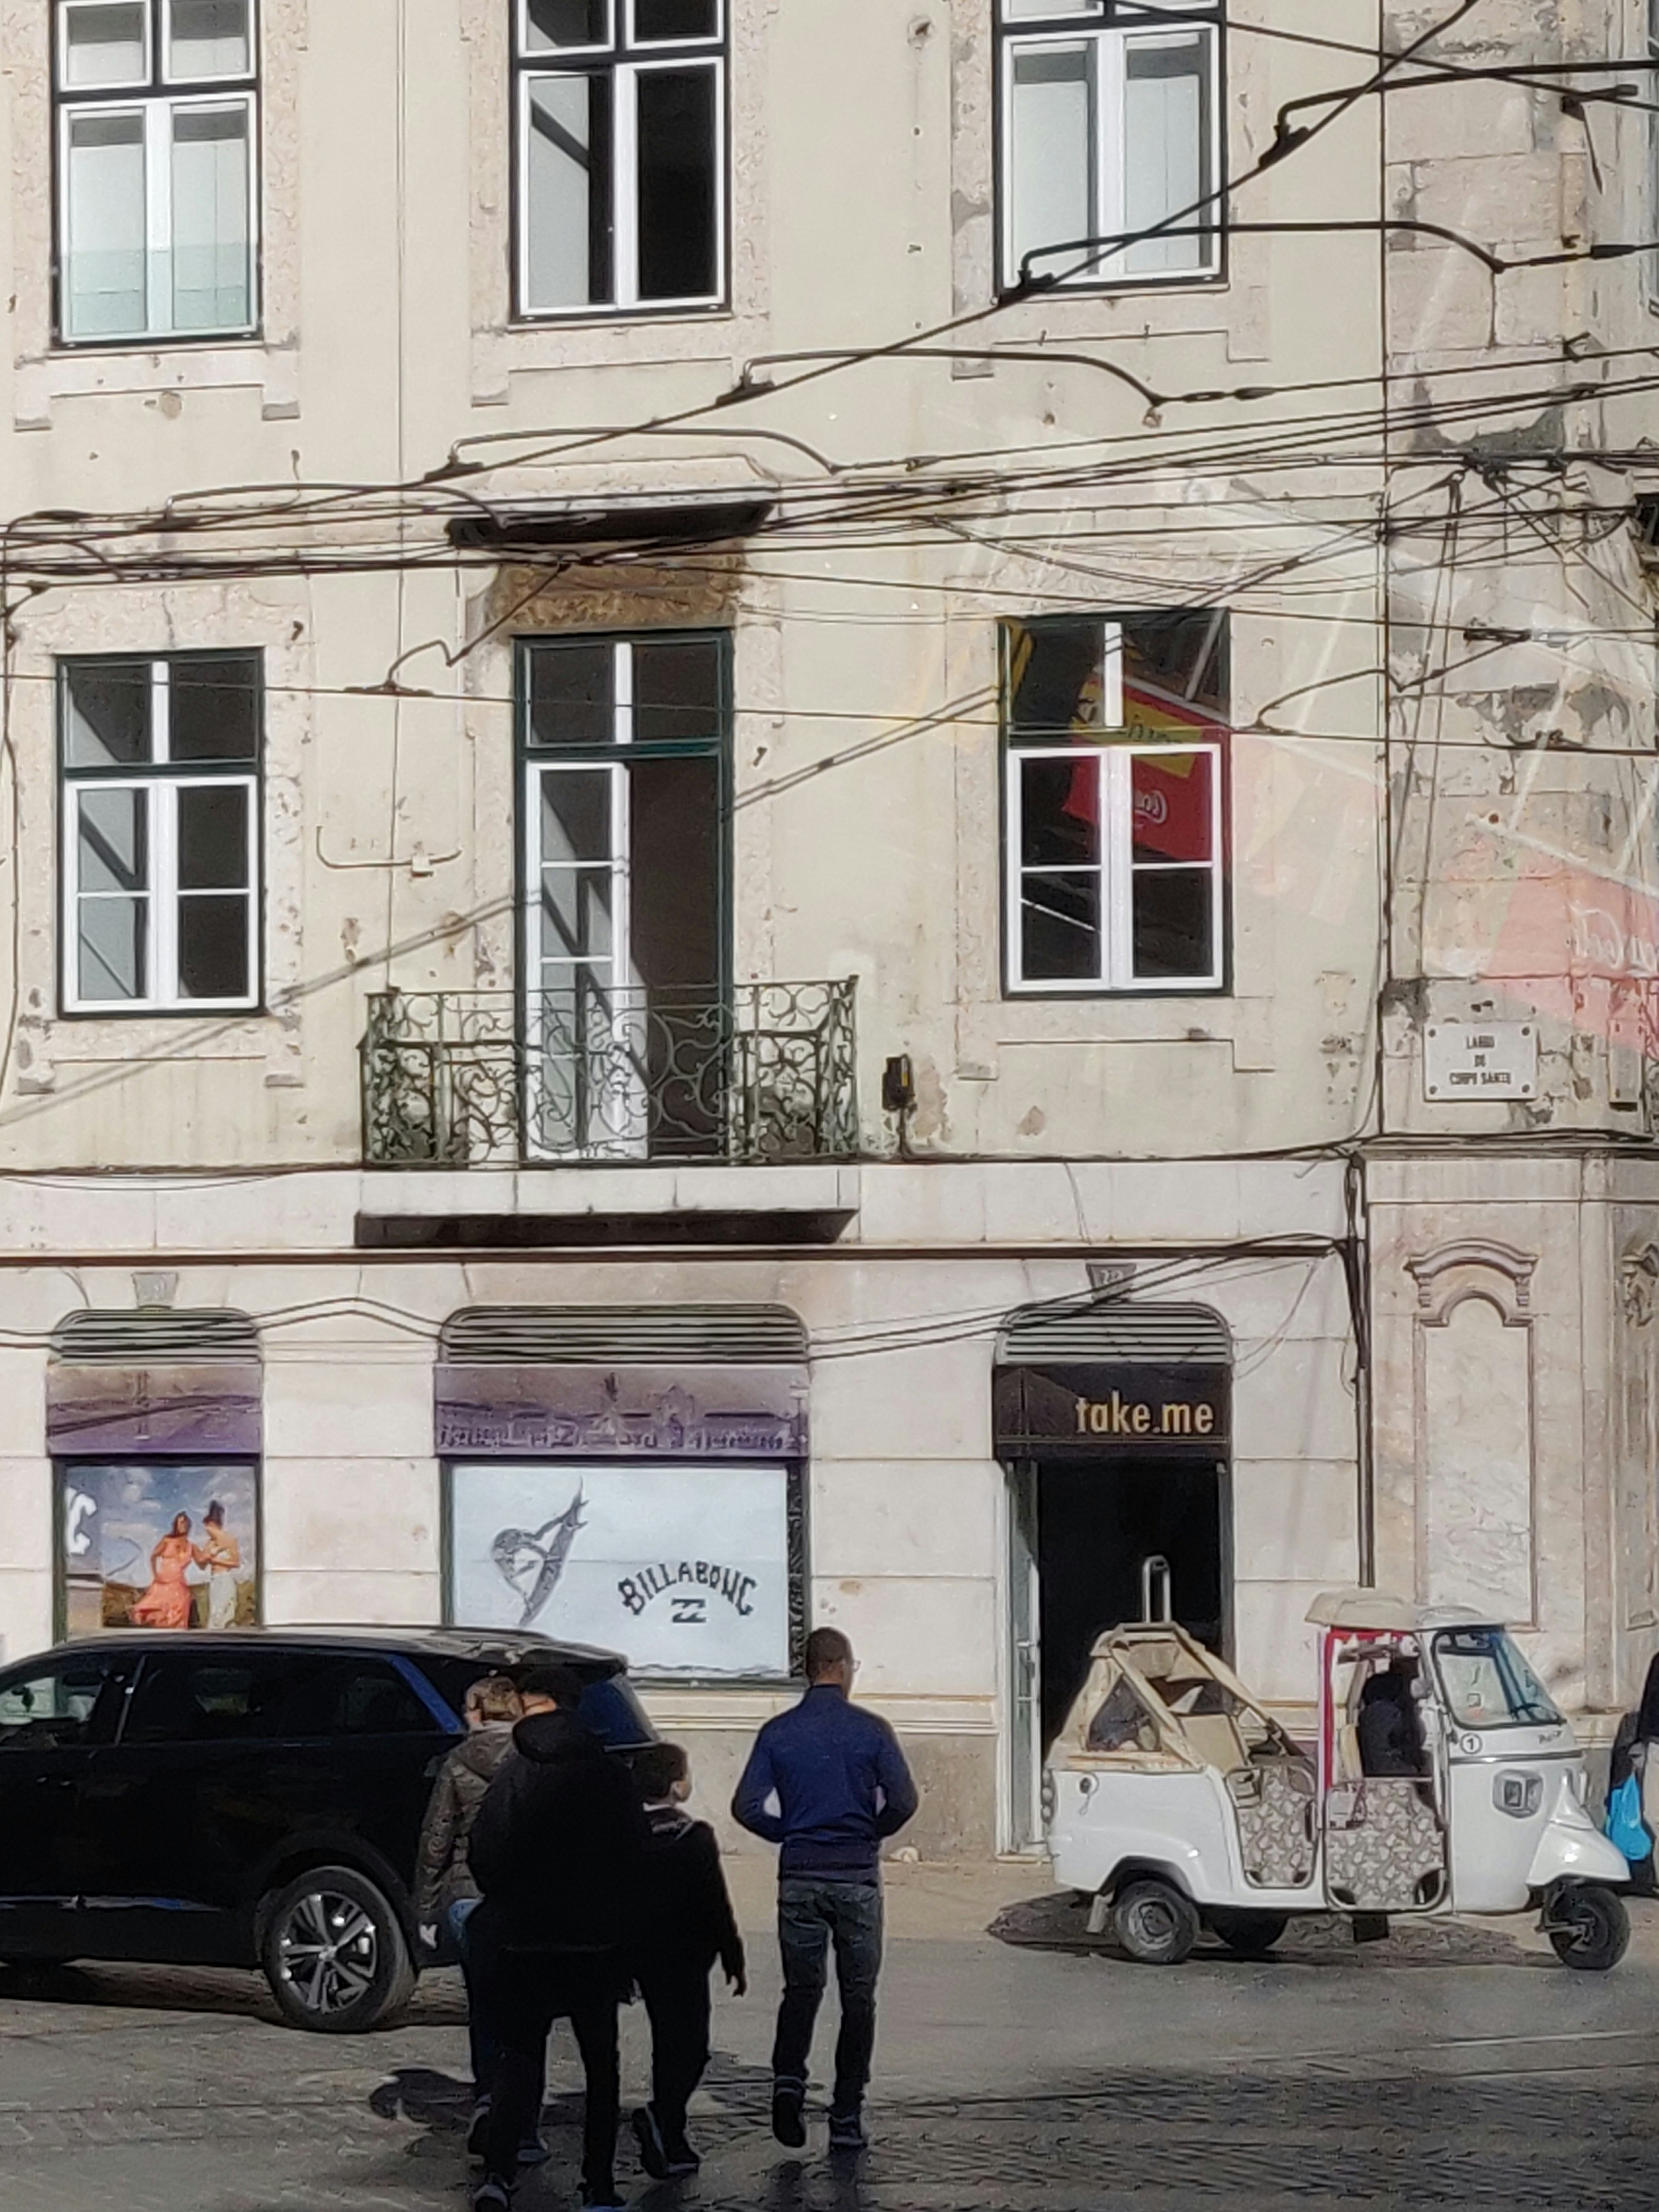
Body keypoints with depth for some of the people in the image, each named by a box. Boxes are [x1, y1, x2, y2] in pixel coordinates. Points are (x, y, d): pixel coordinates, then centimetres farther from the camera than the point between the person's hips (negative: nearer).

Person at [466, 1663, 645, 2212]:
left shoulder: (511, 1777, -8)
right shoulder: (610, 1776, -4)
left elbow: (484, 1859, -9)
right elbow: (635, 1858, -3)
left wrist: (508, 1907, 10)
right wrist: (617, 1918, 10)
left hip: (523, 1941, -1)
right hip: (598, 1943, 1)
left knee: (520, 2057, 6)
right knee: (600, 2062, 14)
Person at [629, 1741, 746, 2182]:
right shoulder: (695, 1838, -15)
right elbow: (716, 1905, -13)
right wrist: (734, 1961, -4)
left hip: (644, 1958, 6)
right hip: (686, 1959, -6)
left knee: (669, 2045, 17)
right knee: (689, 2046, -2)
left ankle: (669, 2144, 20)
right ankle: (662, 2118, -23)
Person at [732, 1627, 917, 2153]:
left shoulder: (778, 1733, 1)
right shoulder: (871, 1730, -4)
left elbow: (747, 1807, -4)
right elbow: (903, 1802, -10)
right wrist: (871, 1833, 9)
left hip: (799, 1878, 2)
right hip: (857, 1878, -2)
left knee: (802, 1989, 15)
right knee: (857, 1997, 7)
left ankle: (788, 2080, -10)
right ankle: (847, 2118, 5)